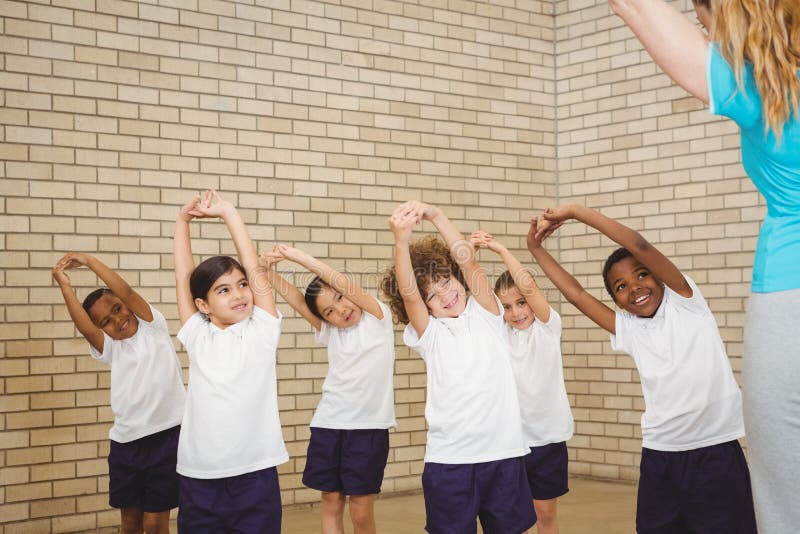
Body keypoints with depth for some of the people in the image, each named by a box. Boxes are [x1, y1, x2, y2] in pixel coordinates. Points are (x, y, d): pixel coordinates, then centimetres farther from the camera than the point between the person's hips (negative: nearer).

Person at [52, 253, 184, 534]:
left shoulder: (153, 327, 2)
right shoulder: (110, 348, 8)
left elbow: (126, 291, -12)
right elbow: (85, 328, -12)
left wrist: (88, 260, -10)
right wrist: (65, 286, -18)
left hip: (166, 436, -4)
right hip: (125, 441, 4)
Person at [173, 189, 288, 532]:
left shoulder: (261, 332, 1)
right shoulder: (197, 337, 5)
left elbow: (255, 269, -3)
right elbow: (183, 277, 4)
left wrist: (227, 212, 0)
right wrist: (183, 220, 4)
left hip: (255, 475, -1)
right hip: (199, 478, 1)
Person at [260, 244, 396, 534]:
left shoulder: (378, 317, 0)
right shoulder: (328, 332, 10)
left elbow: (343, 282, -13)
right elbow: (294, 298, -1)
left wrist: (296, 255, -15)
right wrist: (270, 270, -18)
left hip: (369, 428, -4)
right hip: (328, 425, 4)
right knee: (331, 501, 7)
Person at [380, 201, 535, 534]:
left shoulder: (485, 314, 7)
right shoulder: (429, 334, 3)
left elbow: (467, 261, -8)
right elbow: (408, 293, -15)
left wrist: (435, 216, -18)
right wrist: (401, 240, -30)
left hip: (504, 452, 1)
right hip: (448, 458, -1)